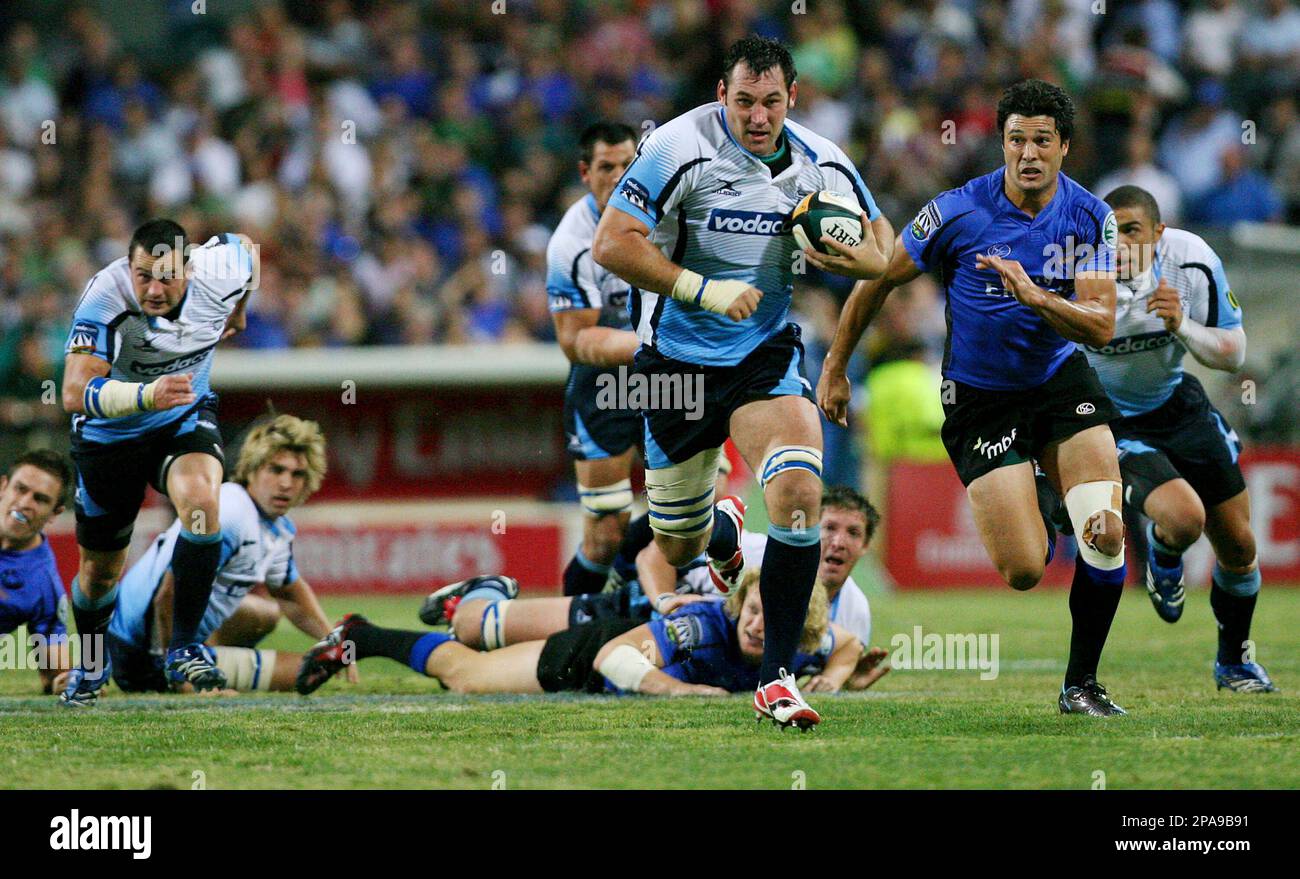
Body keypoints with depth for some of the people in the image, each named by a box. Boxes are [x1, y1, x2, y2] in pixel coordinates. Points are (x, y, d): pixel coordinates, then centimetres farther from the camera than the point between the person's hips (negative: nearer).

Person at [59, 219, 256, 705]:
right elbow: (76, 394, -42)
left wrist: (237, 317, 20)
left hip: (186, 418, 1)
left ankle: (183, 647, -18)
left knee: (201, 503, -31)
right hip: (110, 434, -1)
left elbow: (244, 247, 4)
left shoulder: (220, 272, -23)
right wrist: (146, 396, -57)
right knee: (100, 569, 12)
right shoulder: (105, 301, -33)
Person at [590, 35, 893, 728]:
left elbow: (882, 240, 10)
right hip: (676, 359, -1)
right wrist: (705, 289, -27)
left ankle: (776, 678, -16)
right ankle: (722, 526, 53)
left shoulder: (822, 164, -3)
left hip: (766, 352, 1)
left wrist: (862, 256, -14)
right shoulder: (680, 149, -17)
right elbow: (611, 244, -19)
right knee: (677, 552, 11)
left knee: (798, 493, -25)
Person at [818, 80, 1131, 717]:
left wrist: (1035, 296, -31)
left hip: (1061, 378, 3)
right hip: (979, 397, -3)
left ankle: (1080, 683, 2)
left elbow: (1101, 325, -14)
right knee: (1024, 573, -11)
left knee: (1105, 533, -17)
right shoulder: (957, 213, -16)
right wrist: (835, 368, 4)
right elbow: (880, 279, -2)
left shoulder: (1091, 217, -8)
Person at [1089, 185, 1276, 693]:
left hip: (1179, 406, 4)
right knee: (1184, 517, -29)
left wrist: (1183, 327, -29)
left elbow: (1233, 353, -10)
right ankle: (1162, 557, 11)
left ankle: (1234, 661, 36)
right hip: (1110, 421, -4)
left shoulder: (1193, 263, -19)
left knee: (1238, 546, 9)